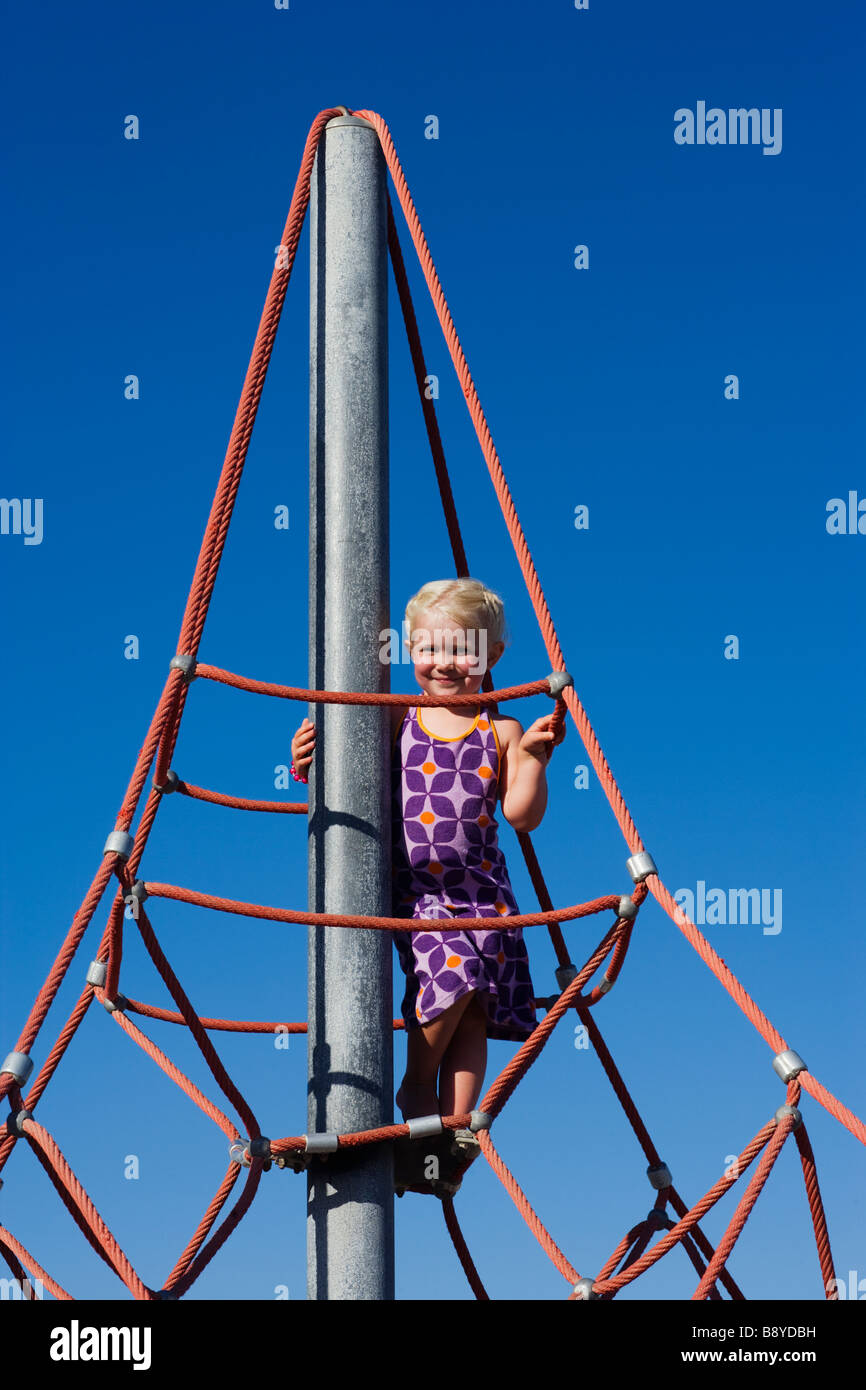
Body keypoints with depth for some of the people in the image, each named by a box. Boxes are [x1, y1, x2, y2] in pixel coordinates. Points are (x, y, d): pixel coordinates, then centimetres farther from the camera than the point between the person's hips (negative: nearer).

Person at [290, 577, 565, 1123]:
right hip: (414, 888, -2)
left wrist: (533, 757, -14)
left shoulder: (501, 732, 5)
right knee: (455, 972, -23)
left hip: (482, 889, 2)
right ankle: (416, 1088, -2)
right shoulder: (396, 720, 5)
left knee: (473, 1015, -2)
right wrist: (309, 766, -4)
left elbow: (522, 814, -2)